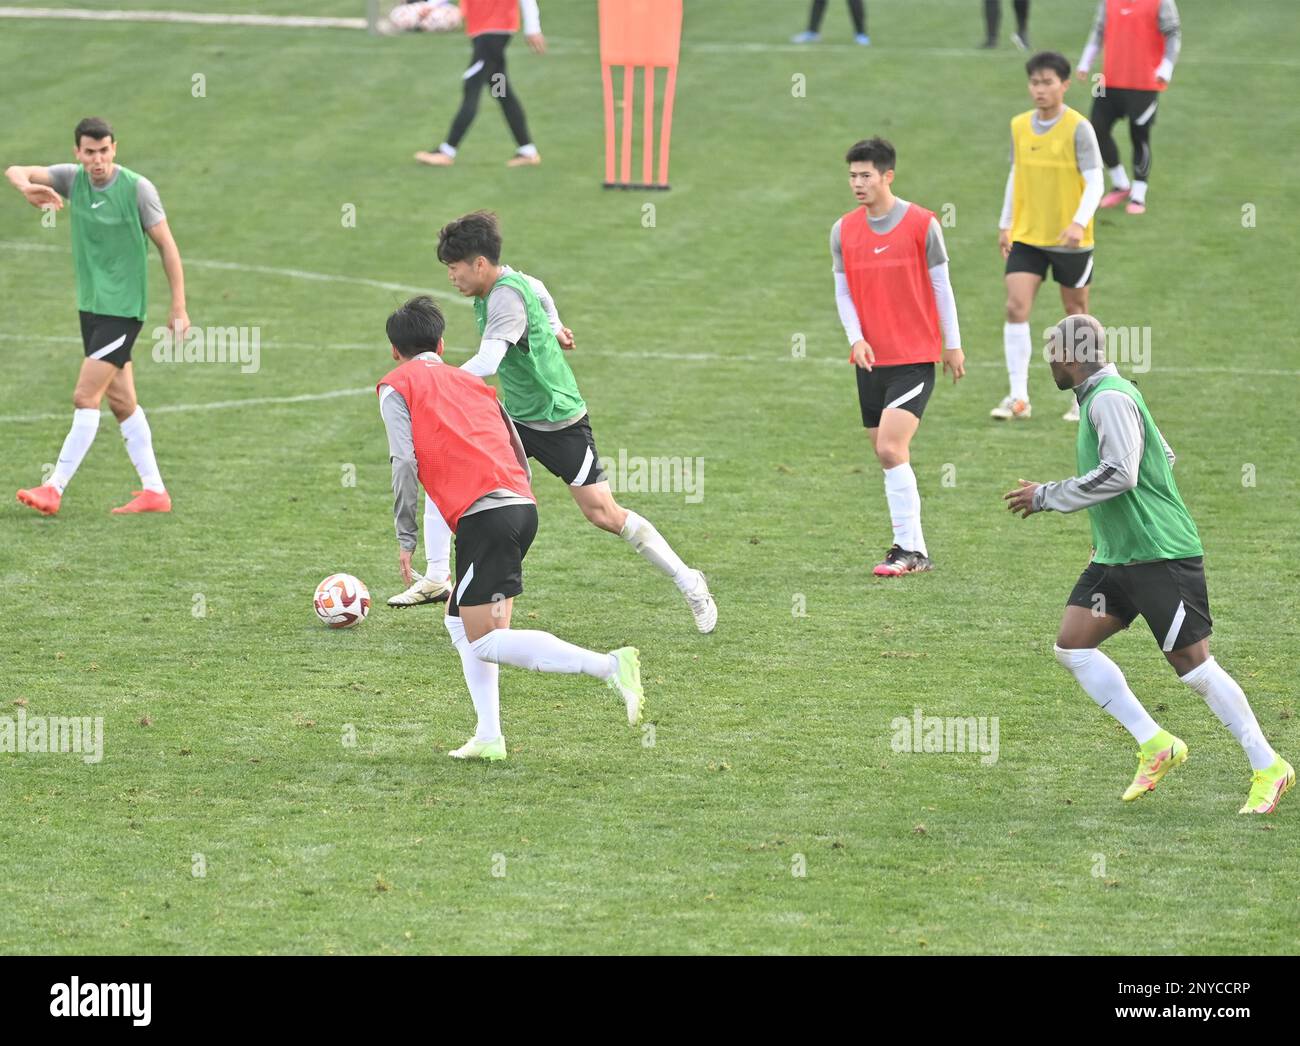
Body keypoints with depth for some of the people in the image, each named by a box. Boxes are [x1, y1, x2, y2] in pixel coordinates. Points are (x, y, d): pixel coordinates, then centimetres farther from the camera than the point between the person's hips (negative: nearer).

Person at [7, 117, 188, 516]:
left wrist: (179, 308, -9)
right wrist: (27, 187, -33)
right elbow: (15, 172, -8)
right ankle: (154, 491, 17)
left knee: (85, 397, -10)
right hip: (90, 304, 6)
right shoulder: (72, 178, 1)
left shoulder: (137, 188, -13)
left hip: (122, 307, -6)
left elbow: (167, 246, -7)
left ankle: (55, 489, -7)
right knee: (121, 402, 10)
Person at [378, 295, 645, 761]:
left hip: (483, 513, -7)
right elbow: (520, 458, 24)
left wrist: (406, 538, 0)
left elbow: (404, 462, -4)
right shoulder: (471, 382, 28)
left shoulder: (396, 386, 9)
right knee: (461, 621, 20)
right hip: (522, 505, 7)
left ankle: (608, 666, -25)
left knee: (485, 641, -10)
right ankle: (488, 737, 9)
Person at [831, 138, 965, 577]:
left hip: (915, 358, -5)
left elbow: (941, 286, 0)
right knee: (889, 457, 7)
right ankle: (913, 549, 15)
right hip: (871, 359, 5)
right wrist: (856, 338, -8)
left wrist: (953, 345, 4)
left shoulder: (922, 224, -6)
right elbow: (843, 292, 8)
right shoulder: (844, 230, 5)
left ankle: (909, 550, -12)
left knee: (891, 449, -17)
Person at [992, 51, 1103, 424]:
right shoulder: (1019, 126, 4)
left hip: (1070, 240, -4)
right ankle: (1018, 397, -10)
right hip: (1026, 236, 4)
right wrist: (1005, 224, 16)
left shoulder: (1078, 128, -11)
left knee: (1076, 313, 8)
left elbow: (1095, 183, -14)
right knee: (1016, 307, -11)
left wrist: (1079, 223, -28)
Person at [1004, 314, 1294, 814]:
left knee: (1193, 663, -7)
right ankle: (1155, 745, 4)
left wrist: (1046, 496, -17)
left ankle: (1269, 768, 2)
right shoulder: (1098, 397, 16)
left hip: (1162, 555, -10)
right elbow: (1163, 457, 24)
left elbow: (1119, 473, -26)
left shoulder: (1110, 398, -15)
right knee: (1072, 644, 0)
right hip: (1117, 556, 10)